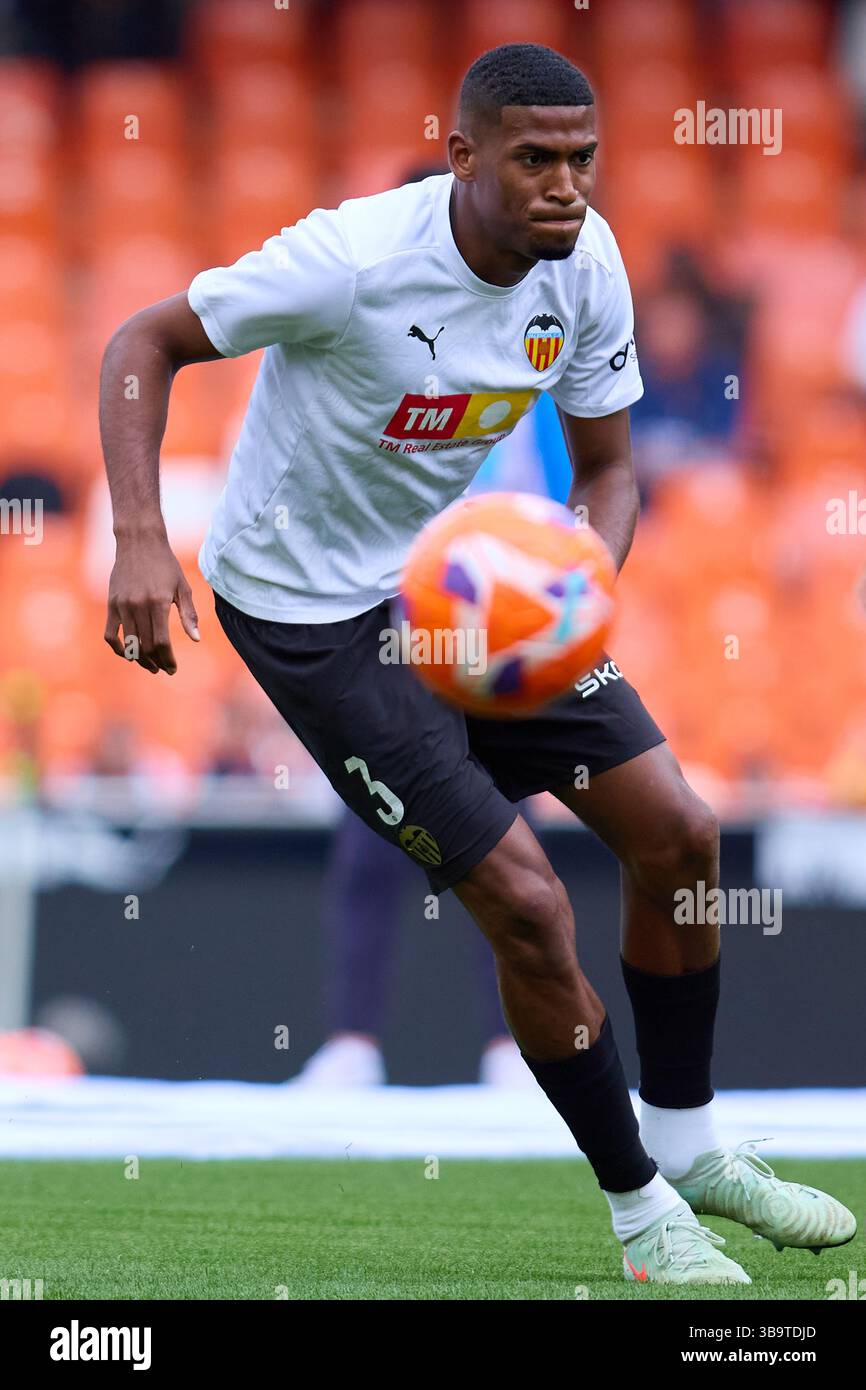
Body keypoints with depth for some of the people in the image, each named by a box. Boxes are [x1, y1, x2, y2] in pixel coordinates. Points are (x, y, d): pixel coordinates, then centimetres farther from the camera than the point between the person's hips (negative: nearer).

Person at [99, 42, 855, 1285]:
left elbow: (608, 468, 2)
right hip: (309, 609, -7)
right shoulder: (354, 260, -28)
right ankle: (639, 1208, 7)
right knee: (528, 906, -13)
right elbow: (144, 344, -19)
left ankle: (686, 1145, 26)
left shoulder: (584, 264, -9)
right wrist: (142, 541, -31)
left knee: (677, 833, 4)